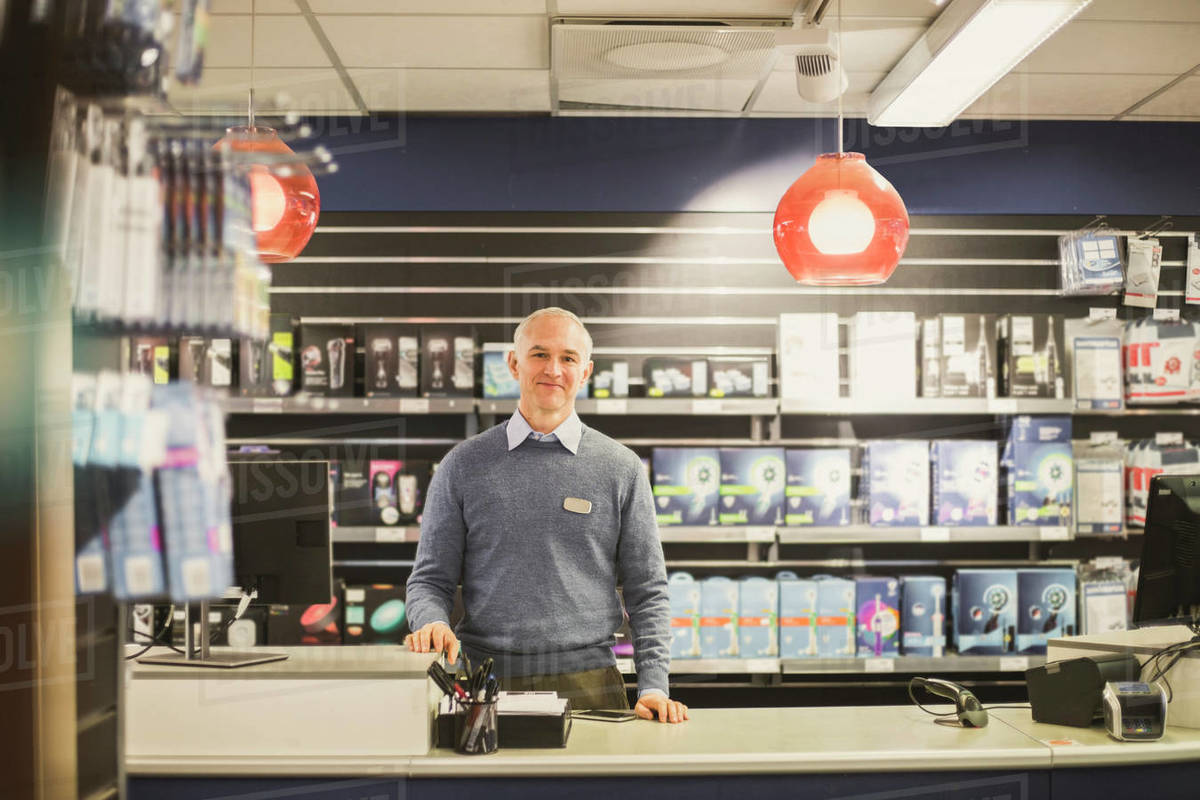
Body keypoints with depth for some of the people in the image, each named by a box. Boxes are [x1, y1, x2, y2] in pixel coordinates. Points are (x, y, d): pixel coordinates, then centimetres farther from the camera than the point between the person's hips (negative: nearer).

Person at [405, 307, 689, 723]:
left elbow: (647, 592, 7)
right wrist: (432, 623, -13)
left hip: (587, 684, 0)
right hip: (483, 685, 0)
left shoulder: (621, 468, 6)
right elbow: (431, 579, 9)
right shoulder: (464, 465, 7)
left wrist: (653, 687, -3)